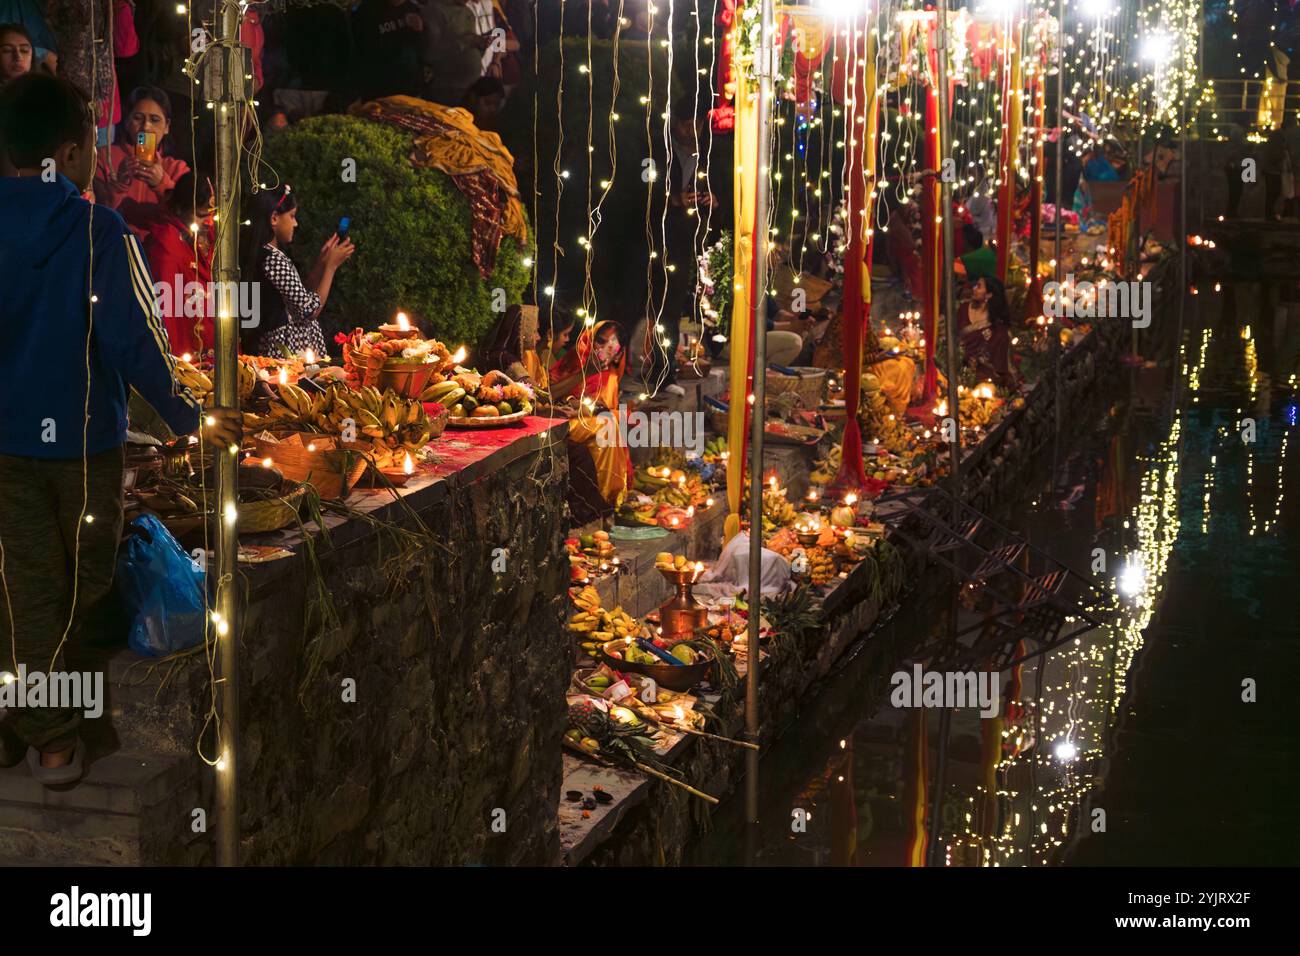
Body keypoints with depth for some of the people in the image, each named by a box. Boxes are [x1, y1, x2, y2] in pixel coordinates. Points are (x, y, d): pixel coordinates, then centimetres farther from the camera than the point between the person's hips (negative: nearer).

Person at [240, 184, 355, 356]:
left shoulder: (265, 254, 12)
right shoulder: (275, 260, -17)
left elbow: (301, 297, 16)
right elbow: (310, 310, -16)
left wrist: (322, 262, 14)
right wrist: (331, 265, -6)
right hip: (291, 348, -10)